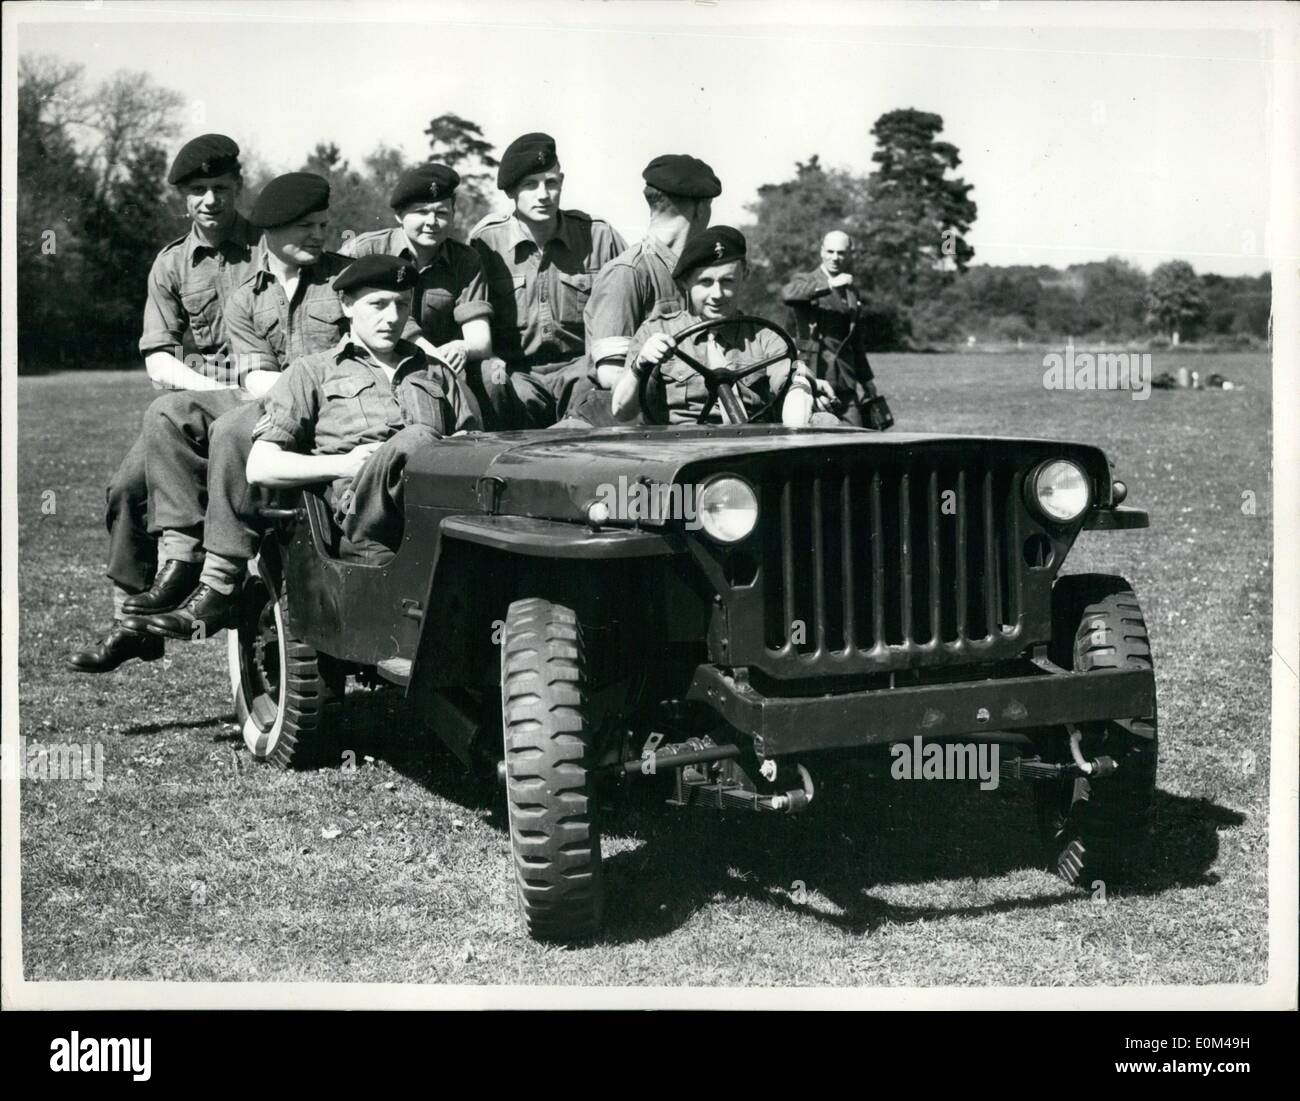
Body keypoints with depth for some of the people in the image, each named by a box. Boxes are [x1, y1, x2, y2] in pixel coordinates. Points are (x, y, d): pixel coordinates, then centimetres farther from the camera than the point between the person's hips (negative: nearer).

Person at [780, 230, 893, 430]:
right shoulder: (806, 281, 3)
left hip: (845, 383, 5)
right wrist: (829, 285, -31)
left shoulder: (851, 293, 20)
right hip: (813, 379, -5)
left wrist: (867, 384, 23)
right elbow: (787, 294, -24)